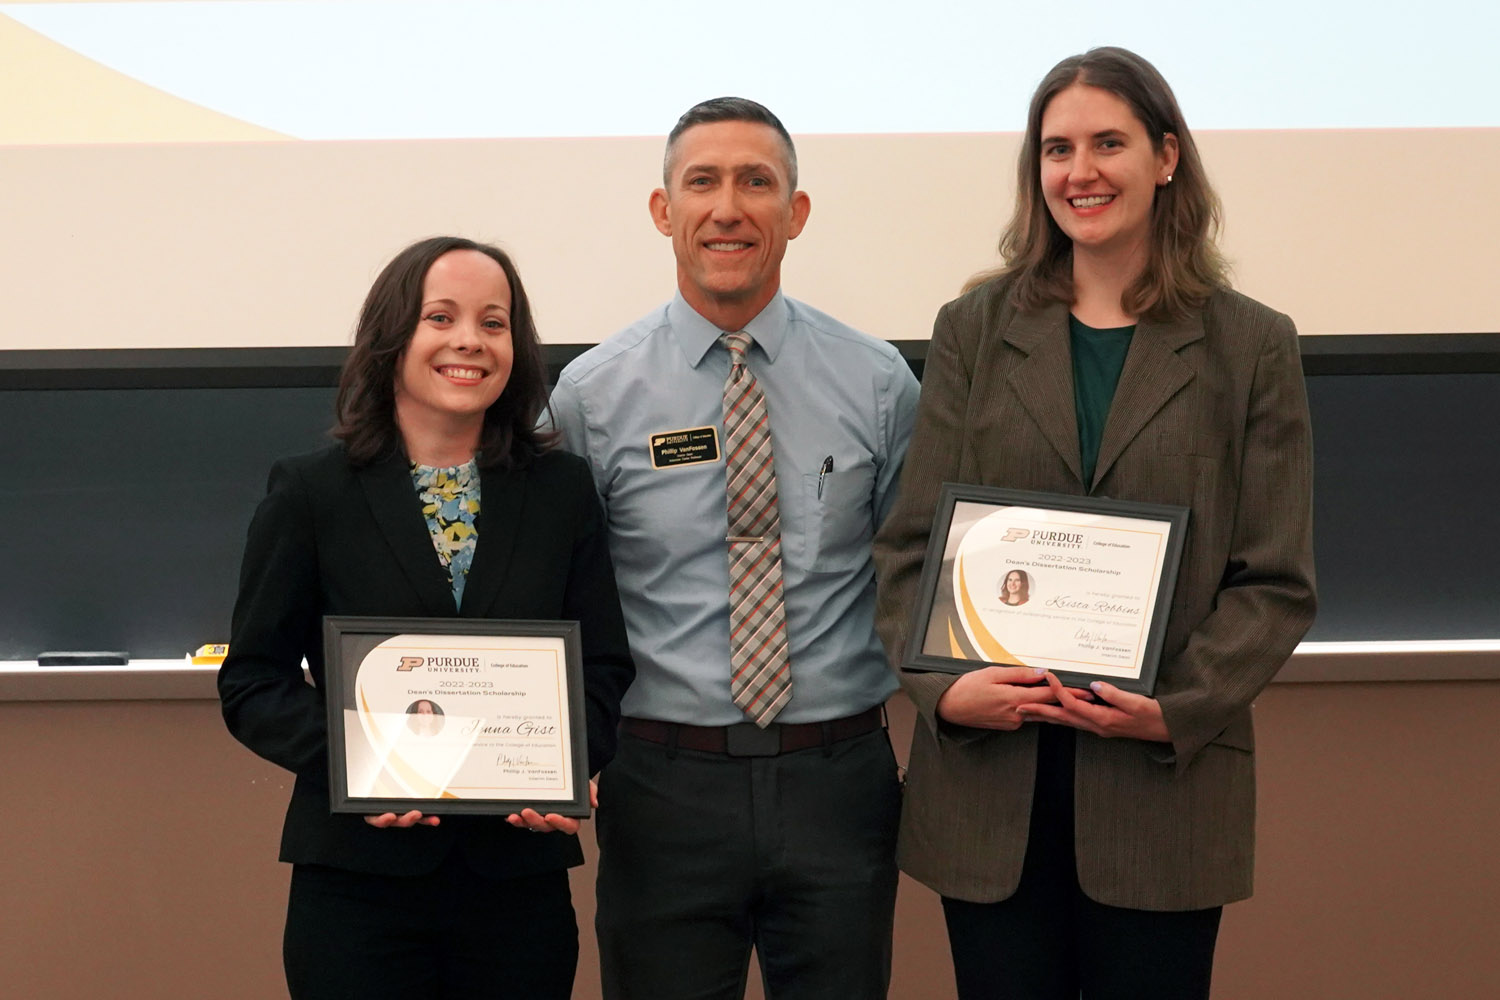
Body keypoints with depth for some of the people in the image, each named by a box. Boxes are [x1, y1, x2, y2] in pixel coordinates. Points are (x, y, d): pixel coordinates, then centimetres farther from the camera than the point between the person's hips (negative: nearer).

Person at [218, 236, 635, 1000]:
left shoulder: (563, 491, 7)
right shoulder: (310, 494, 2)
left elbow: (604, 665, 7)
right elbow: (253, 678, 1)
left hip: (520, 878, 2)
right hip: (359, 880, -1)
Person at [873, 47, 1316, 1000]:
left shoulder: (1251, 345, 3)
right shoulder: (974, 330, 7)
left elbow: (1277, 582, 1)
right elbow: (910, 543, 5)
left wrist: (1177, 710, -14)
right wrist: (942, 687, -12)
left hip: (1164, 789, -1)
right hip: (988, 785, 1)